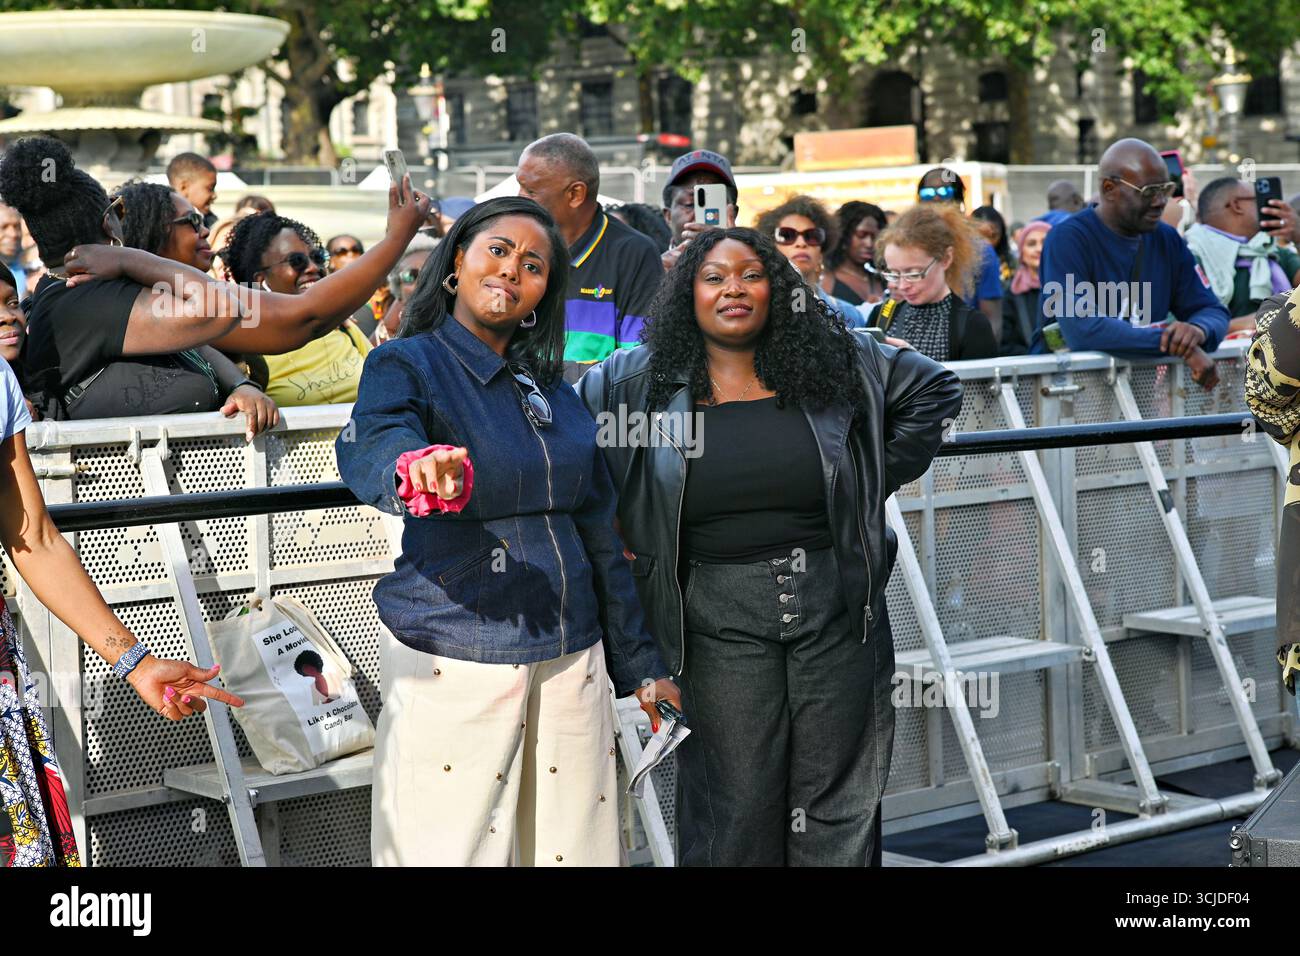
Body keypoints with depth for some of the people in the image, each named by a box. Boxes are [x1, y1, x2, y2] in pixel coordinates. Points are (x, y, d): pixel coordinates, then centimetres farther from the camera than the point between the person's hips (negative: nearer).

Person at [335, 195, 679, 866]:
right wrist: (417, 469, -51)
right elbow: (370, 445, -27)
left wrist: (637, 664, 18)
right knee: (450, 852, -4)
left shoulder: (554, 394, 14)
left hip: (572, 665, 5)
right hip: (455, 666, -5)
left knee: (576, 850, 7)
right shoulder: (408, 365, -3)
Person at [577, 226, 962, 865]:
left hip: (836, 607, 1)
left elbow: (934, 389, 15)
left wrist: (880, 479, 8)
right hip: (719, 616, -1)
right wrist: (610, 528, 4)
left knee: (838, 801, 6)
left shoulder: (836, 360, 4)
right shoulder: (641, 380, 2)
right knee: (736, 810, 0)